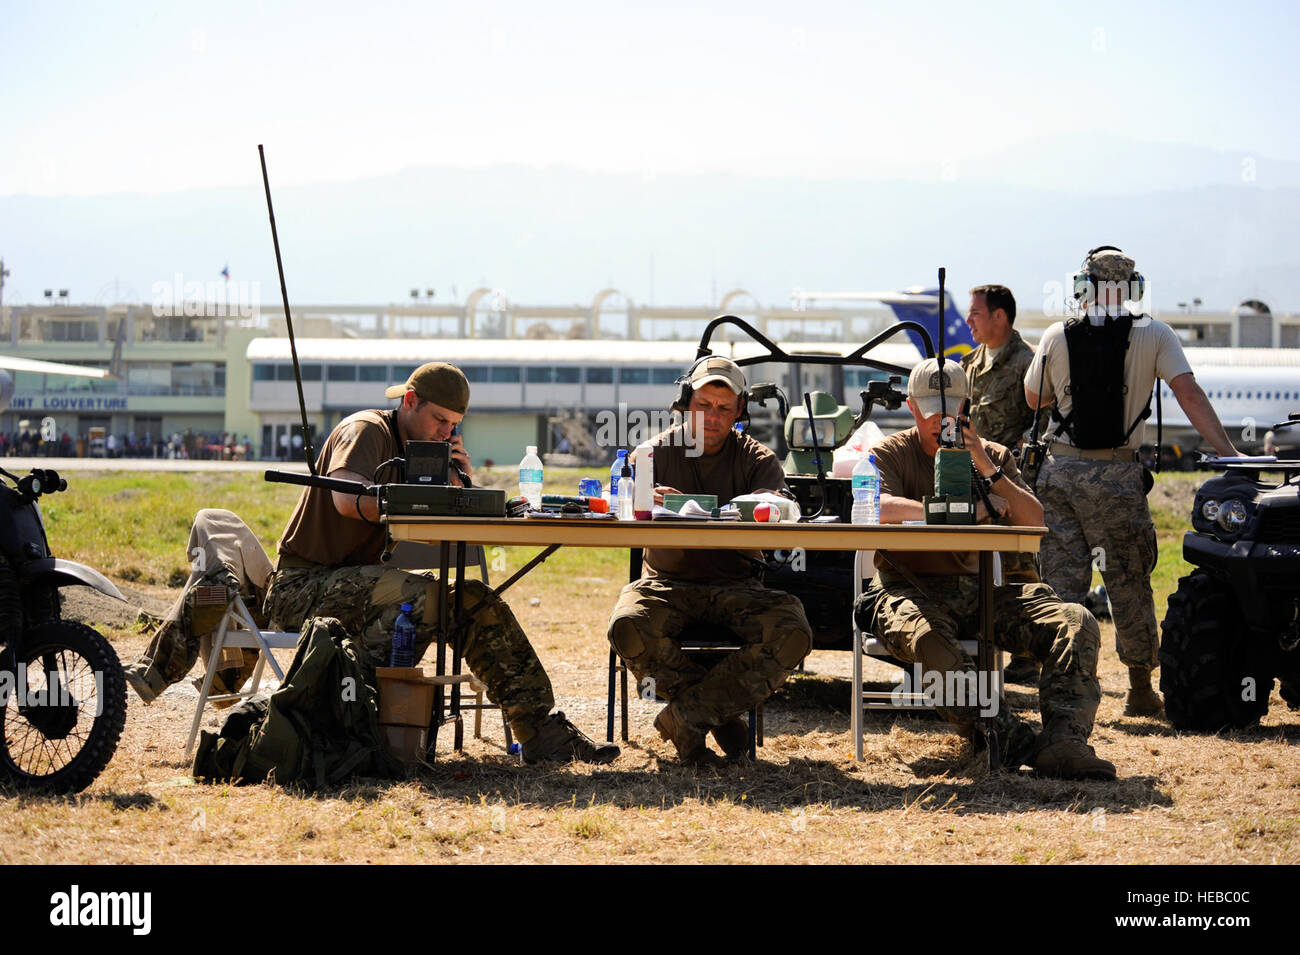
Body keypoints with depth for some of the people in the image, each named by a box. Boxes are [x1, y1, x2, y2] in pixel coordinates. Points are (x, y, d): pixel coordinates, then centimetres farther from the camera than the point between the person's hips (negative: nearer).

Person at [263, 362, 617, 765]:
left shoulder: (421, 449, 16)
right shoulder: (365, 431, -11)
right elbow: (347, 500, -32)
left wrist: (461, 483, -5)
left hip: (359, 578, 9)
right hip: (302, 586, -9)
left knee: (477, 603, -4)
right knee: (423, 598, -33)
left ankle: (541, 730, -4)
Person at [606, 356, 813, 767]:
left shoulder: (757, 460, 7)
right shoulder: (656, 453, 7)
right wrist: (649, 503, -34)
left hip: (735, 585, 1)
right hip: (667, 582, 0)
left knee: (792, 633, -29)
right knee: (629, 627, -34)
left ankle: (684, 717, -20)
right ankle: (721, 713, -15)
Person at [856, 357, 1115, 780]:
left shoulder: (994, 456, 19)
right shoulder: (891, 454, 9)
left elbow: (1034, 523, 5)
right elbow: (877, 507, -15)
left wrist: (988, 471, -8)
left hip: (980, 590, 4)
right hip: (913, 590, -4)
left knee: (1076, 622, -20)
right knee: (925, 635, -41)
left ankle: (1063, 741, -36)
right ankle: (1010, 741, -46)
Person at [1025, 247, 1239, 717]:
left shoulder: (1056, 337, 3)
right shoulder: (1154, 335, -1)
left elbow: (1034, 397, 17)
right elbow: (1189, 394, -9)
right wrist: (1227, 450, -9)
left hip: (1061, 469, 1)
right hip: (1117, 475, -1)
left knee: (1062, 579, 4)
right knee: (1128, 582, 7)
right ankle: (1140, 688, 15)